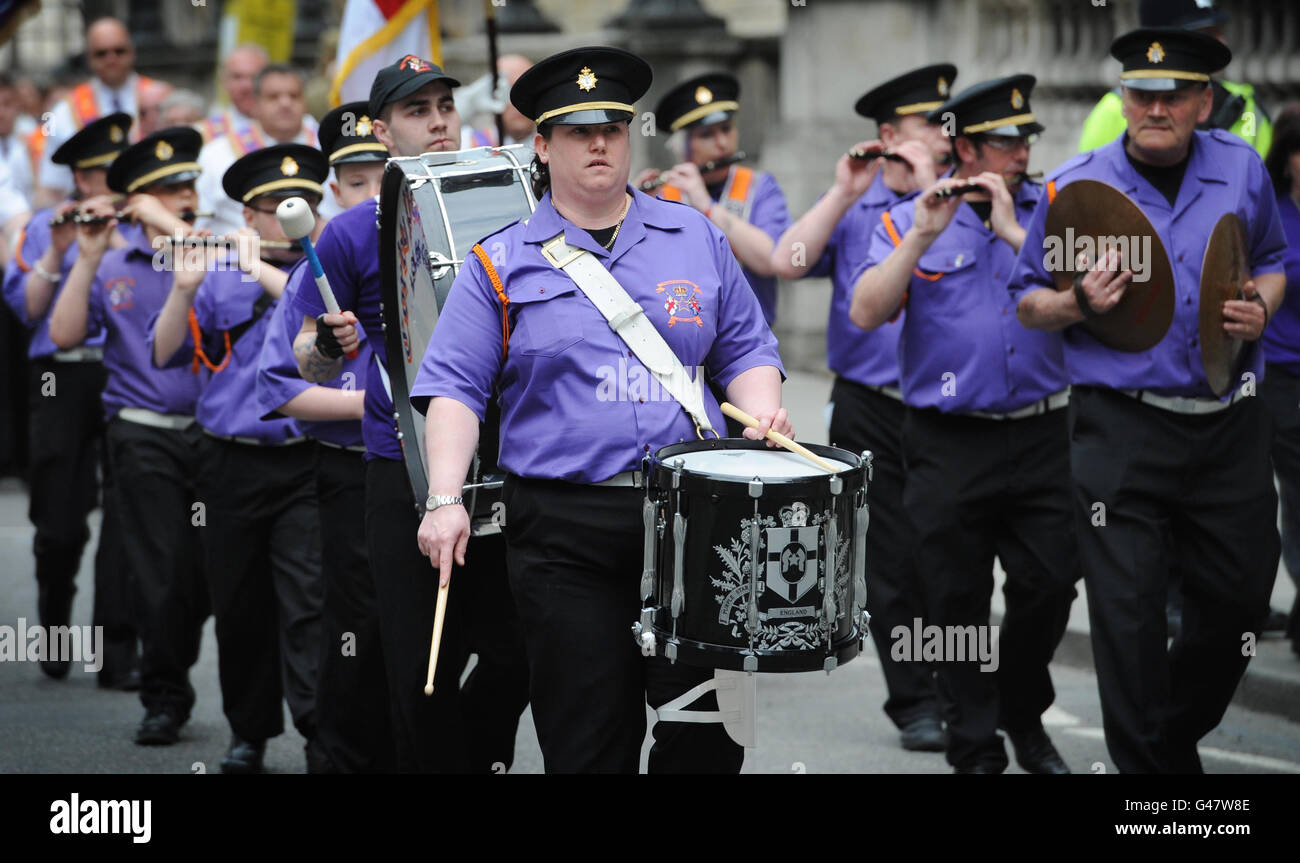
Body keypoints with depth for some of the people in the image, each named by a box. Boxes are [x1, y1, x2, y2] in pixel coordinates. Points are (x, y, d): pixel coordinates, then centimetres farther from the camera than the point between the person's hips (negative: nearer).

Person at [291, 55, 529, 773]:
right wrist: (329, 346, -18)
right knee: (424, 669, -2)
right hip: (405, 470, -2)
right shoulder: (354, 234, 1)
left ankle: (478, 754, 26)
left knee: (515, 655, 3)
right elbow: (312, 367, 4)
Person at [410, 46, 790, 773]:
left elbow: (746, 352, 15)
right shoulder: (501, 263, 6)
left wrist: (763, 415, -6)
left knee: (708, 725, -1)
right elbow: (455, 386, 1)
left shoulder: (697, 239, 12)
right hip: (564, 531, -1)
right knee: (589, 738, 1)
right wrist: (445, 499, -11)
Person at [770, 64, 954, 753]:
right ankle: (915, 703, 8)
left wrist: (932, 186, -14)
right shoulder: (851, 207, 7)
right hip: (871, 409, 0)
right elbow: (787, 263, -7)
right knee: (893, 561, 1)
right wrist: (844, 192, -10)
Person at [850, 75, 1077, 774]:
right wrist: (921, 237, -17)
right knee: (958, 603, 2)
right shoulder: (907, 222, 3)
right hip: (948, 445, -1)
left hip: (1039, 434, 1)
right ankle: (975, 748, 14)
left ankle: (1024, 716, 25)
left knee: (1050, 584, 1)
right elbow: (866, 312, -9)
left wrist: (1013, 232, -16)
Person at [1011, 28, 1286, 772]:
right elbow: (1028, 300, 4)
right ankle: (1149, 763, 9)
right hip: (1122, 426, -3)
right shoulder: (1075, 188, -4)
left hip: (1230, 425, 3)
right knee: (1129, 613, -4)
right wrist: (1080, 303, -17)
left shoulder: (1243, 171, 4)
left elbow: (1272, 260, 20)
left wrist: (1262, 307, -2)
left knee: (1239, 599, 10)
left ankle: (1178, 735, 34)